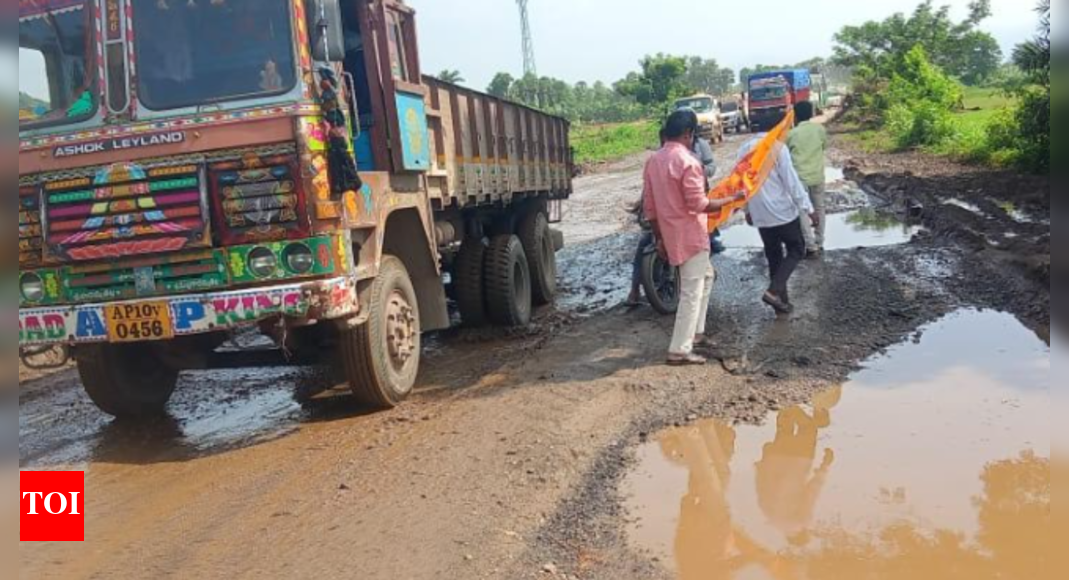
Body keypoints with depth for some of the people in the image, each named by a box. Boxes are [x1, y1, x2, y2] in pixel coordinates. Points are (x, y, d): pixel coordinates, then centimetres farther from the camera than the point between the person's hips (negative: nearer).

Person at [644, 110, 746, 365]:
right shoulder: (688, 162, -19)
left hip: (670, 234, 9)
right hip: (690, 235, -9)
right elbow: (698, 204, -20)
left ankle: (695, 332, 29)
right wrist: (732, 199, -8)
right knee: (692, 292, -2)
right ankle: (679, 351, 1)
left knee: (706, 276, 26)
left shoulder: (653, 161, 6)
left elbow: (649, 204, 9)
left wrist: (659, 237, 16)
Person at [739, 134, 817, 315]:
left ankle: (781, 300, 19)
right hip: (783, 211, -5)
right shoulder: (778, 148, -15)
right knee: (797, 250, 11)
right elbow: (792, 181, -15)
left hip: (759, 214, 6)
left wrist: (747, 209, 22)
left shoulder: (745, 149, 3)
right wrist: (808, 208, -9)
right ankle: (774, 290, -6)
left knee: (773, 256, 16)